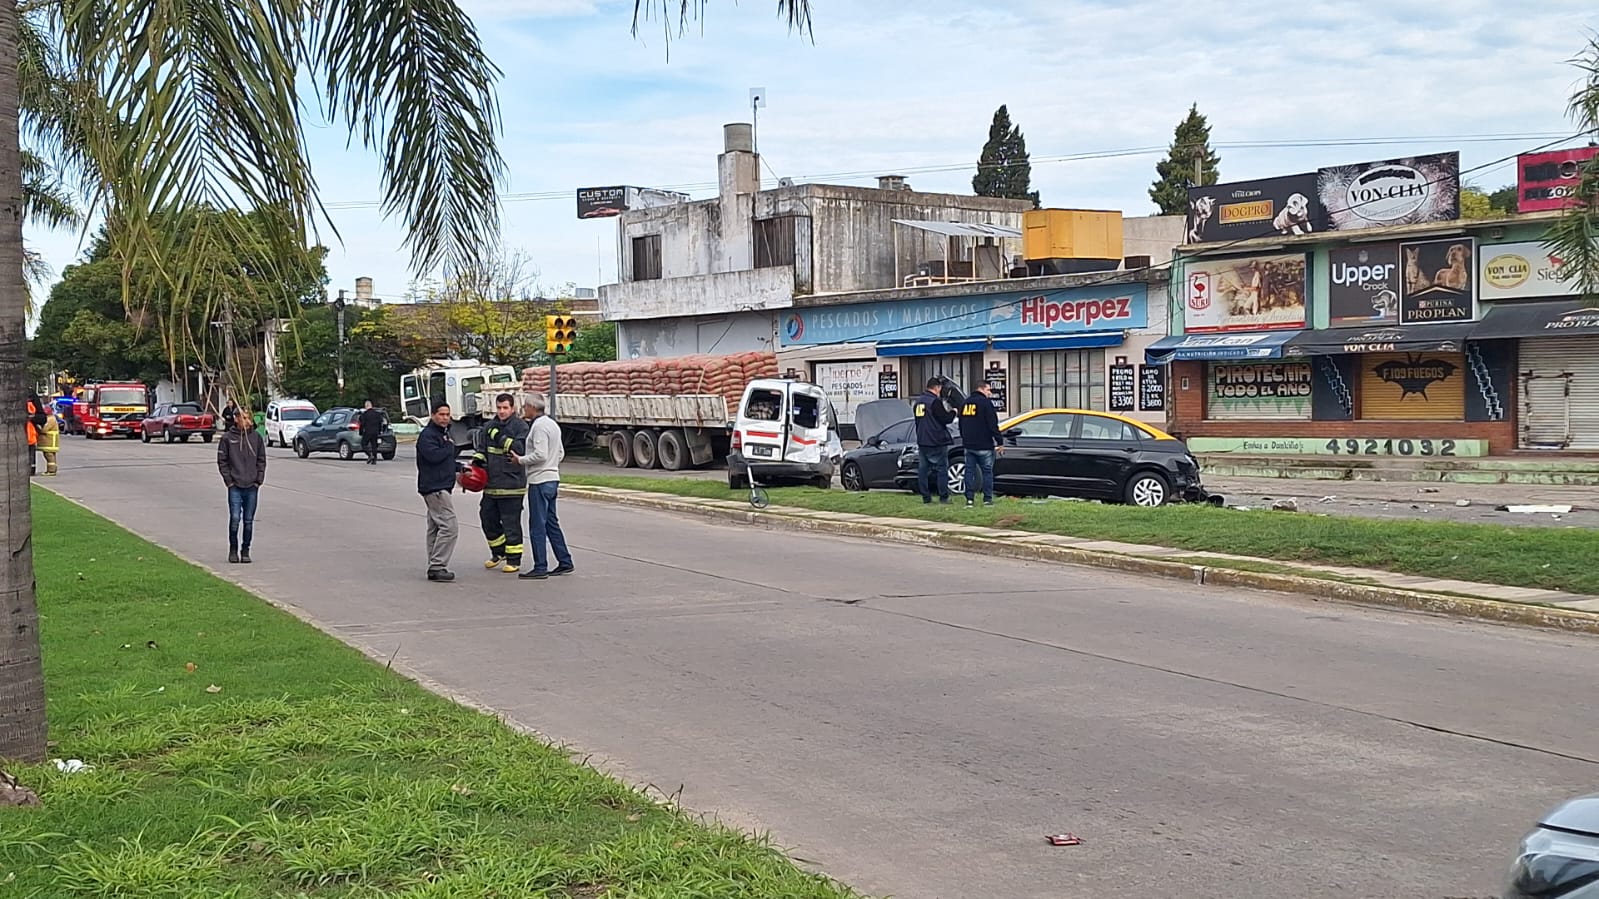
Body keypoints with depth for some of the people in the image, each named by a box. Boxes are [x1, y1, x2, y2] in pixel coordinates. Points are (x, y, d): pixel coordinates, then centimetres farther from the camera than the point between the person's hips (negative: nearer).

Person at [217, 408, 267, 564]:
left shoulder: (256, 437, 6)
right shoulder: (227, 438, -1)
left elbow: (262, 460, 10)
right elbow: (222, 461, 2)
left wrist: (259, 480, 2)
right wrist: (229, 480, -4)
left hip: (252, 487, 2)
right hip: (235, 487, -2)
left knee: (249, 520, 5)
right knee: (235, 518, -9)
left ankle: (245, 550, 16)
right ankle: (233, 549, 7)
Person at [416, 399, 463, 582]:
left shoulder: (444, 434, 19)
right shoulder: (427, 435, -12)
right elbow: (434, 455, -27)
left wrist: (460, 467, 13)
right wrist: (450, 447, -11)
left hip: (442, 487, 11)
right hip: (435, 488, -11)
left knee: (436, 528, 12)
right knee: (449, 527, -16)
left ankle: (434, 567, 17)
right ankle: (437, 567, -16)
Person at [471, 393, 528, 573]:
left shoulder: (520, 427, -7)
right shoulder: (489, 427, 12)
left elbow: (521, 449, -20)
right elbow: (482, 448, 21)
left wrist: (501, 438, -21)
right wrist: (477, 459, 2)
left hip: (512, 484, -7)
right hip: (491, 484, 7)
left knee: (511, 523, -2)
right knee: (488, 519, 15)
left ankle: (514, 560, 8)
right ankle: (498, 552, 34)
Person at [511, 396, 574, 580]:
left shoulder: (539, 426, -15)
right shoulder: (552, 424, 15)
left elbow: (540, 454, -22)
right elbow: (561, 453, 20)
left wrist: (520, 460, -11)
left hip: (540, 481, -10)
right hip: (553, 479, 10)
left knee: (537, 525, -5)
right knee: (551, 523, 15)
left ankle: (540, 568, -4)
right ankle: (565, 563, 17)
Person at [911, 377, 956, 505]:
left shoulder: (918, 401, 11)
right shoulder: (935, 401, -15)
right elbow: (945, 419, -17)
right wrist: (952, 412, 4)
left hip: (921, 441, 7)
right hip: (936, 442, -7)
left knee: (923, 469, 9)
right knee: (942, 469, -1)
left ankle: (925, 496, 9)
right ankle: (943, 497, -2)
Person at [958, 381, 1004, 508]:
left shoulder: (965, 403, 13)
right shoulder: (985, 403, -10)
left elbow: (961, 425, 21)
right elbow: (993, 426, -13)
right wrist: (1000, 442, -8)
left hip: (968, 445, 6)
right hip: (984, 446, -6)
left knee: (970, 471, 7)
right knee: (987, 471, 3)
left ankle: (970, 499, 2)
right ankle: (988, 499, 2)